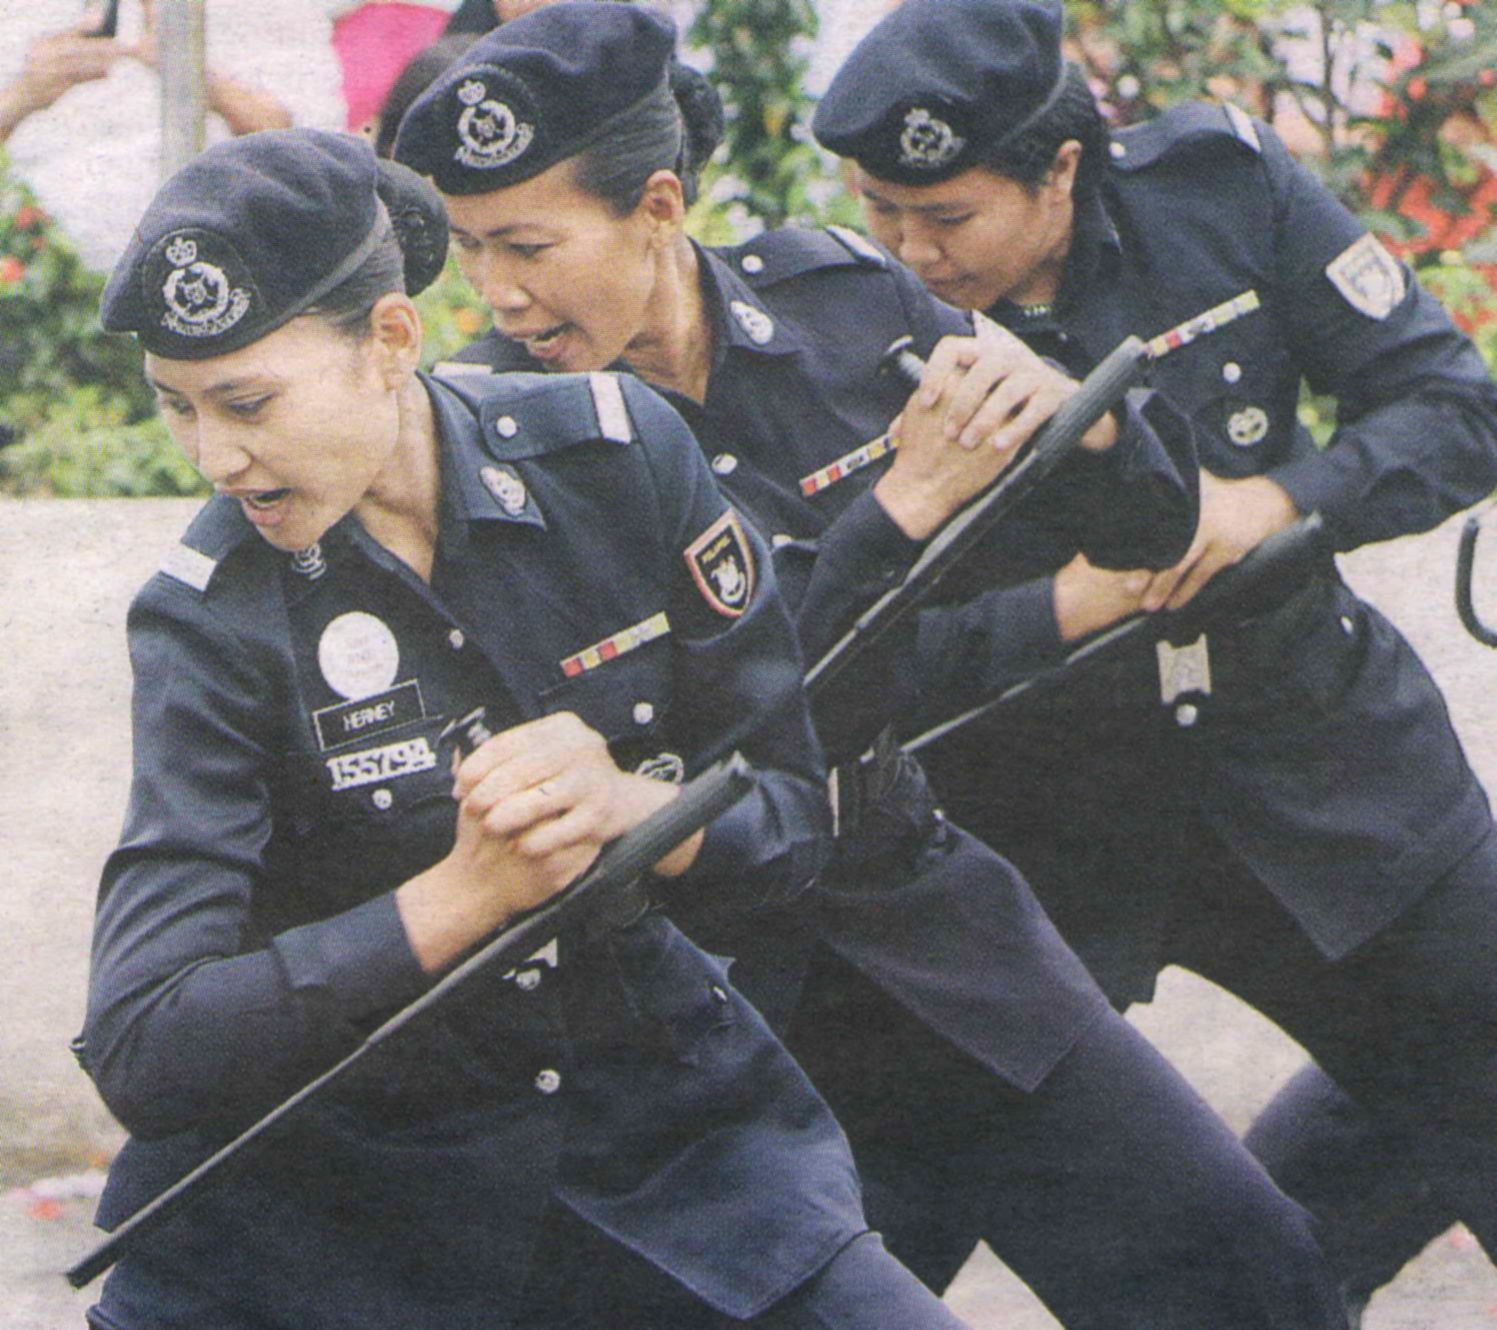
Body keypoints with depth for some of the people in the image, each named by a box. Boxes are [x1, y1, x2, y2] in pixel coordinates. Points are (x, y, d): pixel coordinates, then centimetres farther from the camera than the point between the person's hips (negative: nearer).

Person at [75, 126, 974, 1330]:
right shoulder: (211, 619, -13)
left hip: (655, 1115, 2)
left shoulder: (610, 452, -8)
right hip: (344, 1175, -2)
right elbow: (144, 1052, -23)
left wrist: (634, 811, -25)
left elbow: (797, 821, -3)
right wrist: (461, 896, -31)